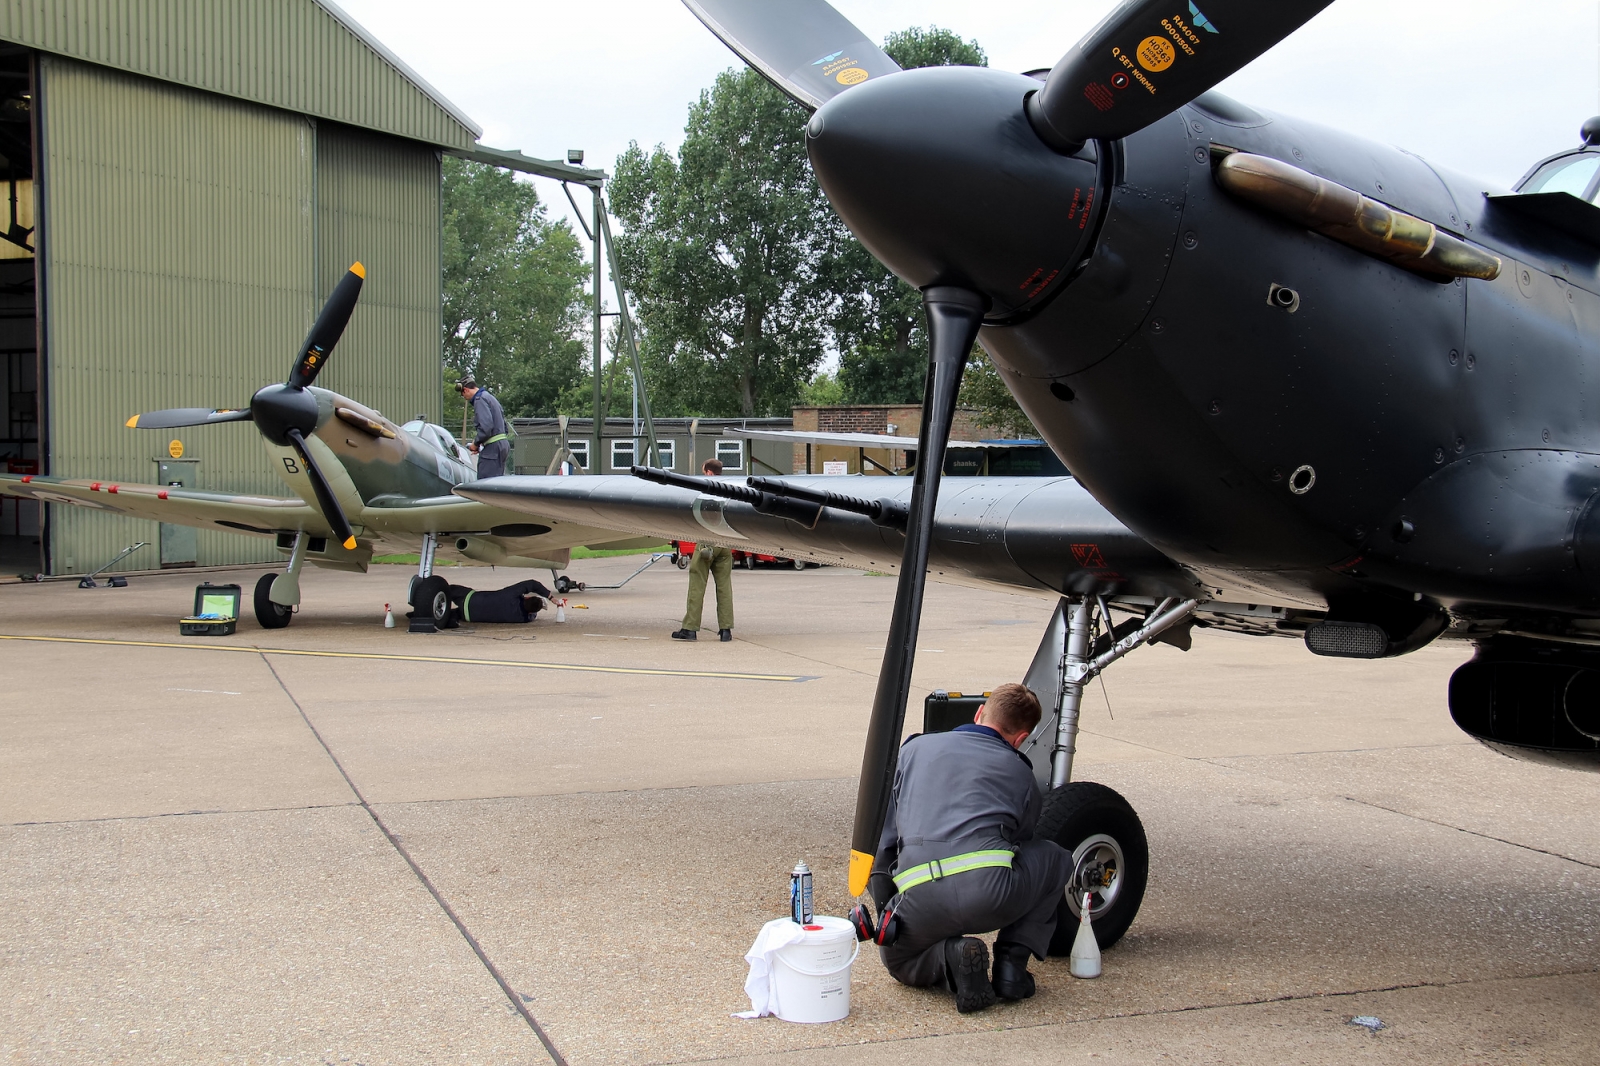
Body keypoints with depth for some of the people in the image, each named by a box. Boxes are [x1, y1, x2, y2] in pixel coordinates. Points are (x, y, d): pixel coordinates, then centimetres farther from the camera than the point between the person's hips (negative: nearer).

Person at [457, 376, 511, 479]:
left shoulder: (480, 399, -10)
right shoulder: (490, 397, 22)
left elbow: (486, 427, -22)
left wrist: (476, 443, -7)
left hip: (492, 448, -10)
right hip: (502, 445, 10)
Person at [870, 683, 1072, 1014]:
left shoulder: (915, 748, 25)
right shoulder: (1020, 772, 23)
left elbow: (883, 834, 22)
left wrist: (885, 907, 30)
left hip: (920, 898, 1)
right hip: (992, 892, -1)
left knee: (900, 959, 35)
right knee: (1056, 860, 31)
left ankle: (948, 956, 1)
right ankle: (1011, 963, 17)